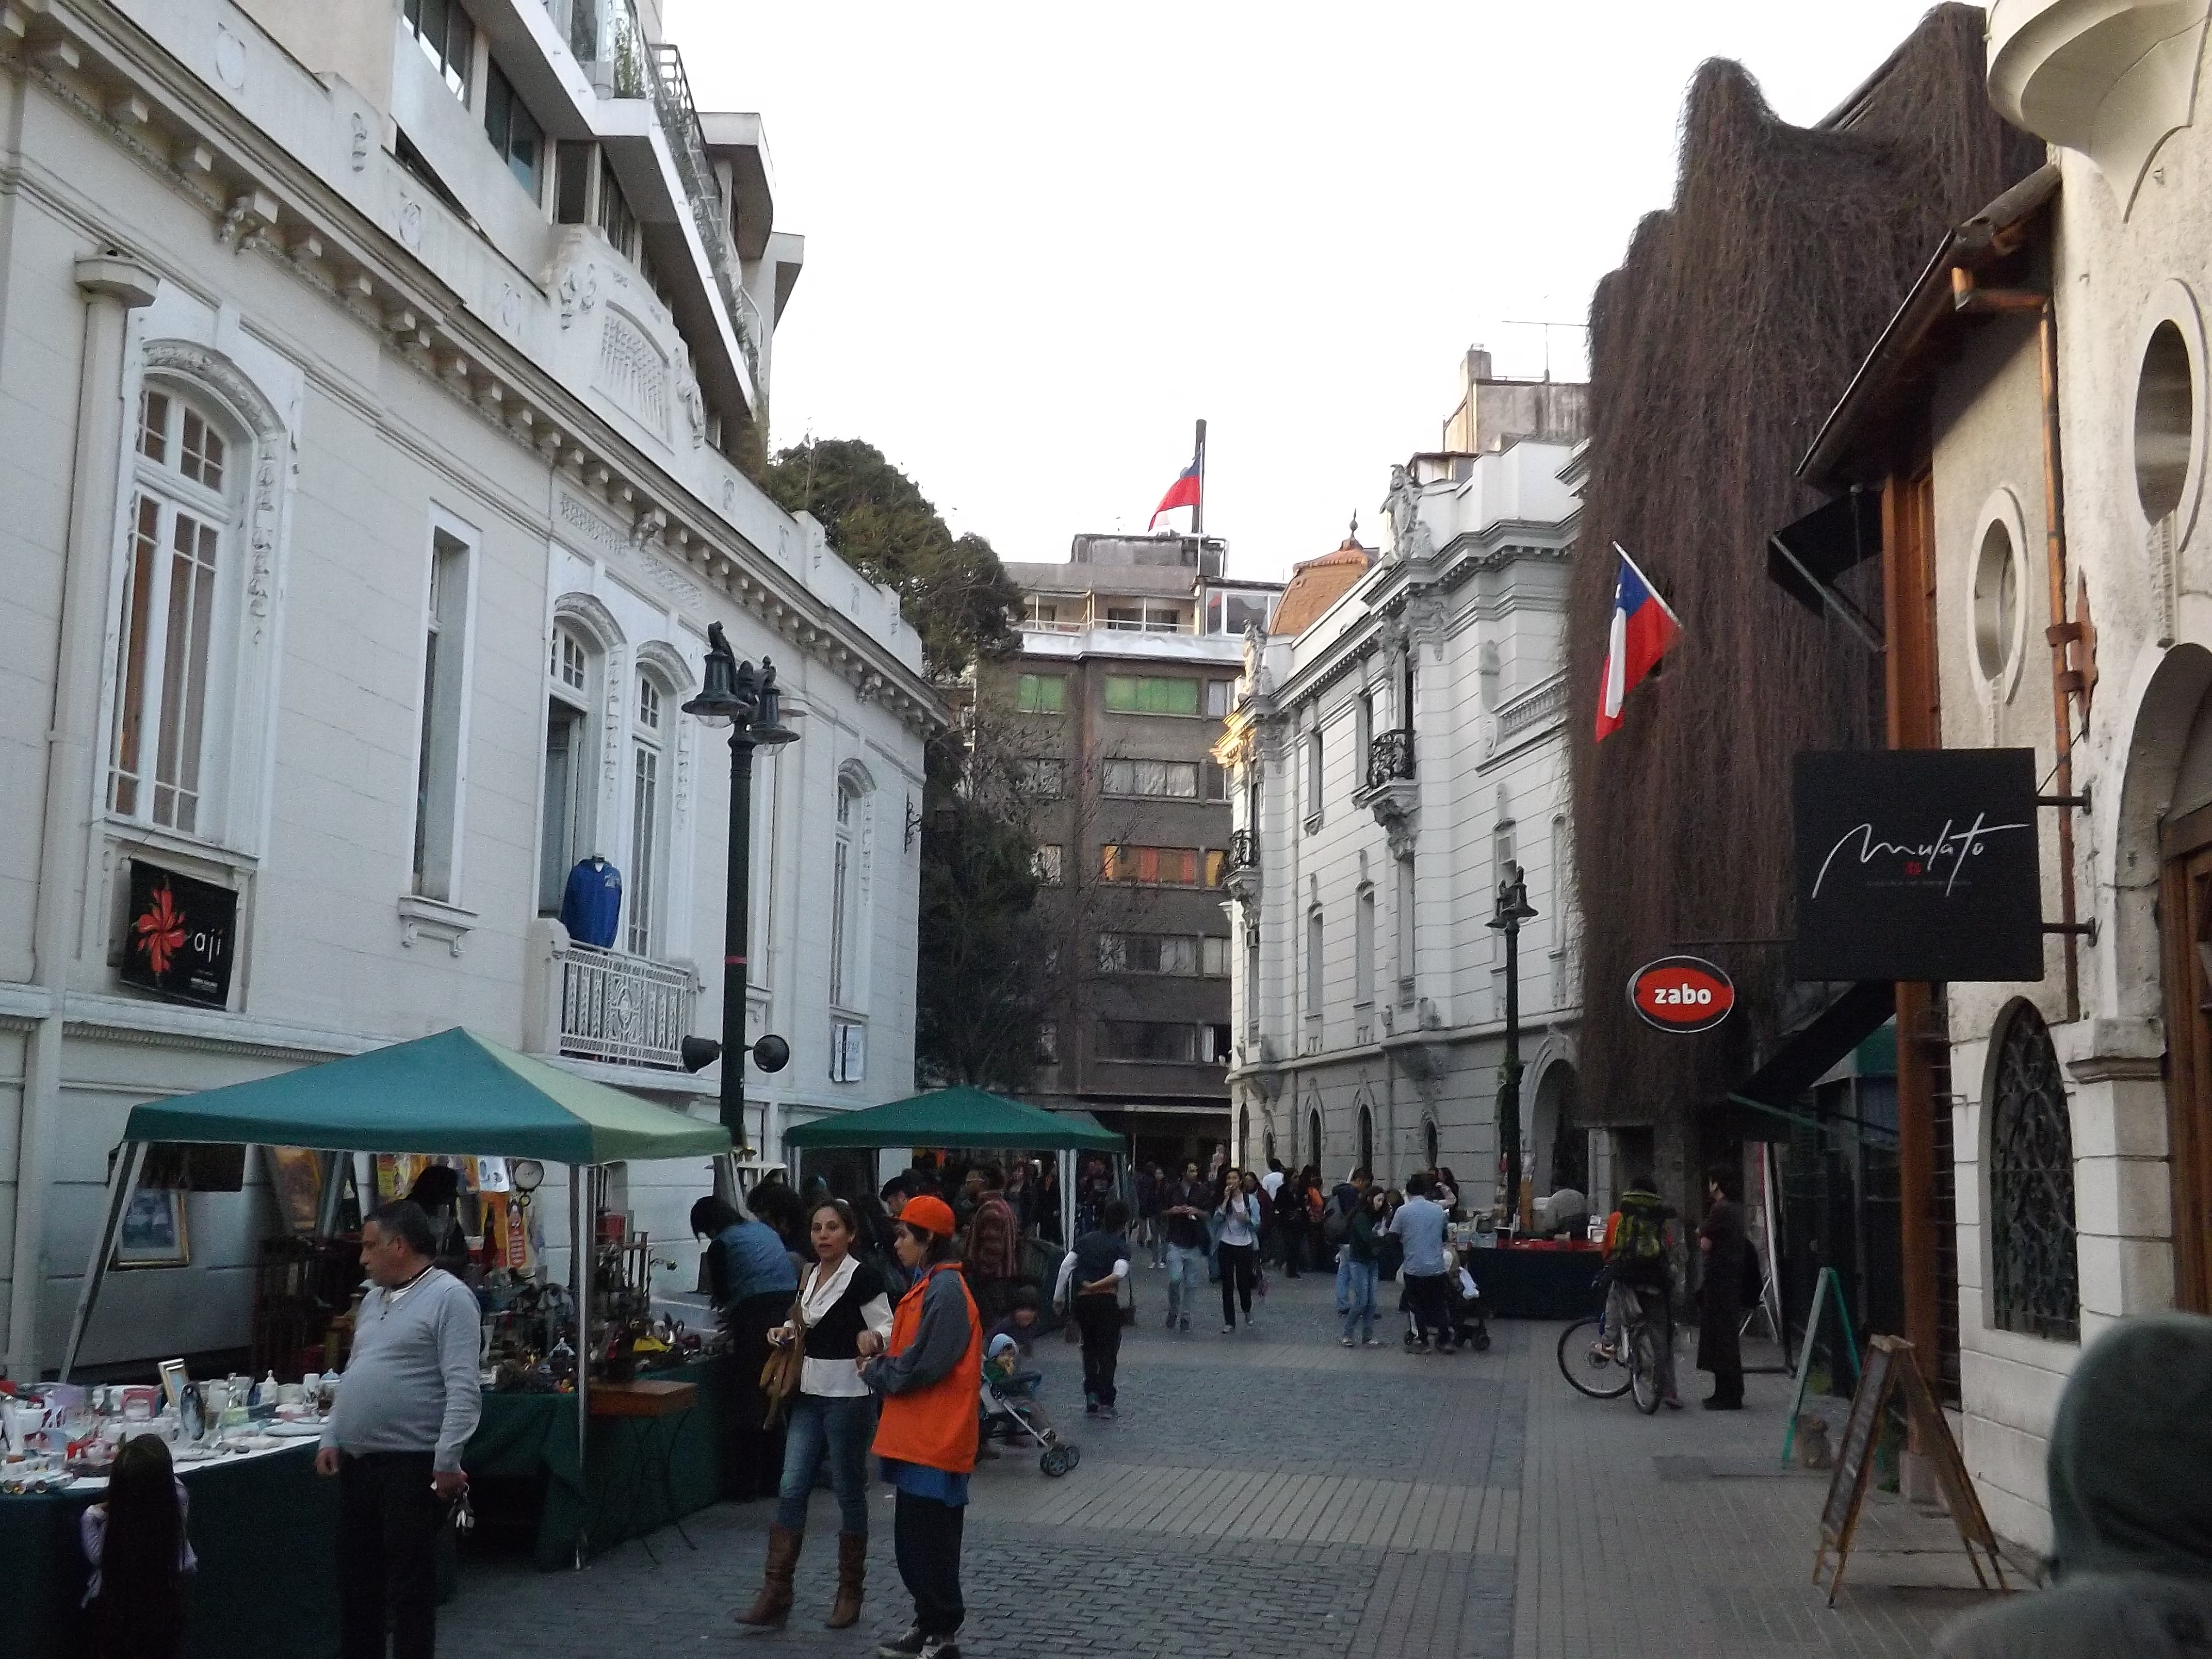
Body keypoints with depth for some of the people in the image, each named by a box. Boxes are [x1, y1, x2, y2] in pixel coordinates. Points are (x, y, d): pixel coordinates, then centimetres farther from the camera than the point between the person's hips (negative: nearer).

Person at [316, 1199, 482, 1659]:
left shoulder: (449, 1297, -12)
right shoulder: (373, 1299, 15)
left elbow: (463, 1388, -18)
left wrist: (448, 1460, -21)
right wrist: (332, 1439, 13)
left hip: (411, 1464, -8)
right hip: (357, 1462, 8)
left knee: (410, 1582, 1)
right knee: (356, 1577, 15)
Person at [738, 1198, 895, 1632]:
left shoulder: (863, 1278, -13)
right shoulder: (809, 1276, 10)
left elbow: (888, 1329, -15)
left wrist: (871, 1338, -37)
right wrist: (787, 1332, 5)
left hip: (848, 1396, -7)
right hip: (808, 1394, 7)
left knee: (848, 1492, 5)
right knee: (791, 1488, 2)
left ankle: (850, 1593, 19)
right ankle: (776, 1595, 4)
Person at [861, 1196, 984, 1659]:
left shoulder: (946, 1291, -18)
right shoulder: (928, 1286, 13)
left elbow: (924, 1364, -21)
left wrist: (875, 1373, -6)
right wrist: (882, 1365, 3)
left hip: (936, 1438, -10)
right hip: (919, 1434, 10)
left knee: (930, 1542, -3)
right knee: (913, 1538, 15)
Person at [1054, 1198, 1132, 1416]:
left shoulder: (1086, 1239, 13)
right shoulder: (1122, 1246, 2)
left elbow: (1066, 1265, 3)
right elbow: (1119, 1273, -18)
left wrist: (1059, 1296, 7)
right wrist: (1096, 1286, -11)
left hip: (1081, 1300, 4)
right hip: (1107, 1300, -3)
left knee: (1089, 1347, 22)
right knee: (1108, 1351, 9)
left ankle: (1091, 1394, 10)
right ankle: (1105, 1403, 7)